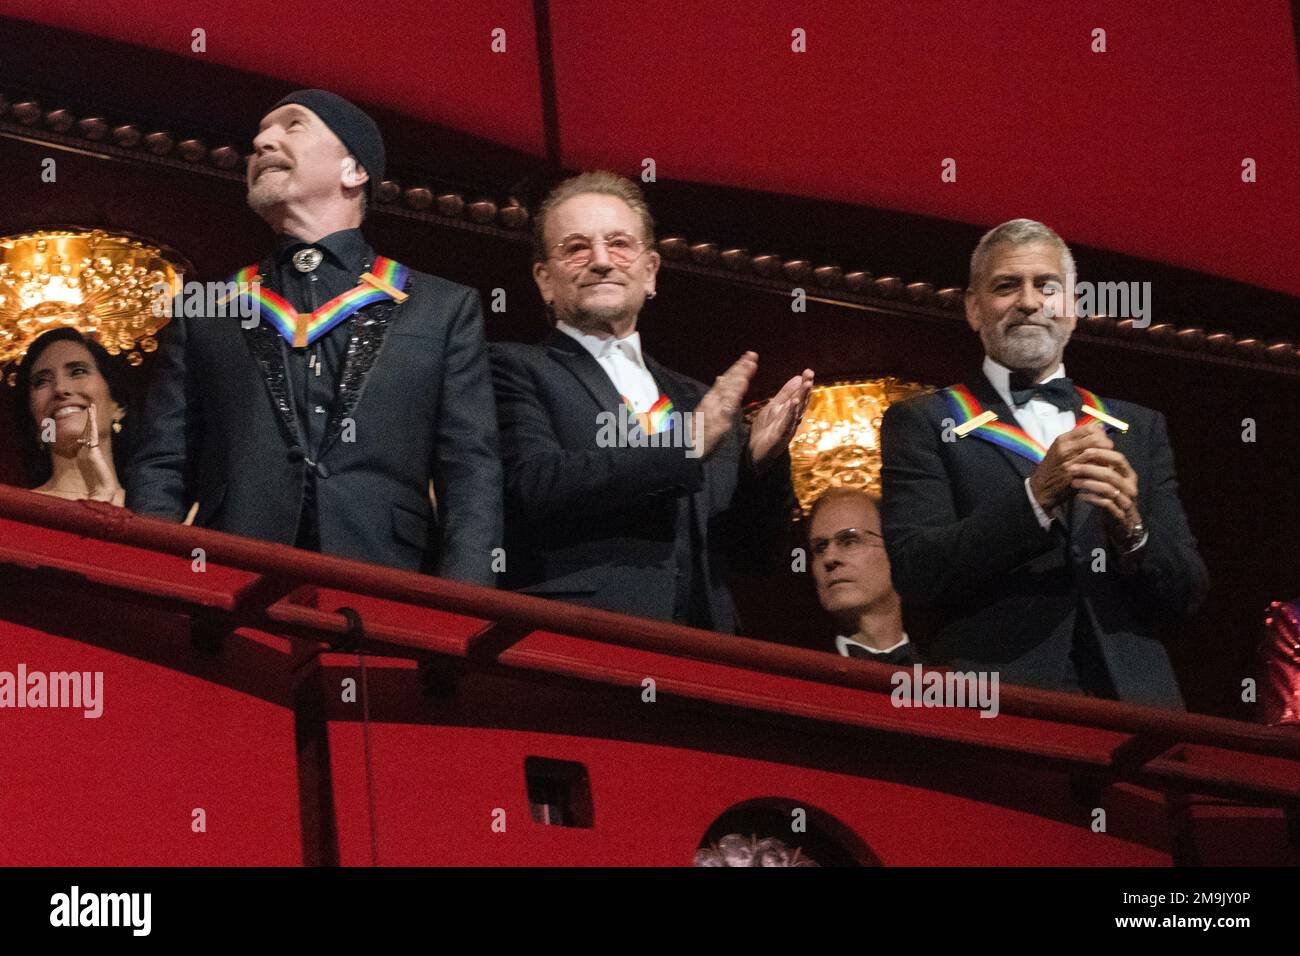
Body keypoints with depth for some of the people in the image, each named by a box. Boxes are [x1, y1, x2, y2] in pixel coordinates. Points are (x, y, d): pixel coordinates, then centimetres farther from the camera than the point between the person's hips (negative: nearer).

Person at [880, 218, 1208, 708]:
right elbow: (913, 571, -3)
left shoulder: (1138, 429, 18)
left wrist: (1131, 531, -6)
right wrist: (1037, 496, -12)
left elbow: (1186, 594, 14)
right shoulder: (922, 424, 9)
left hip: (1131, 696, 3)